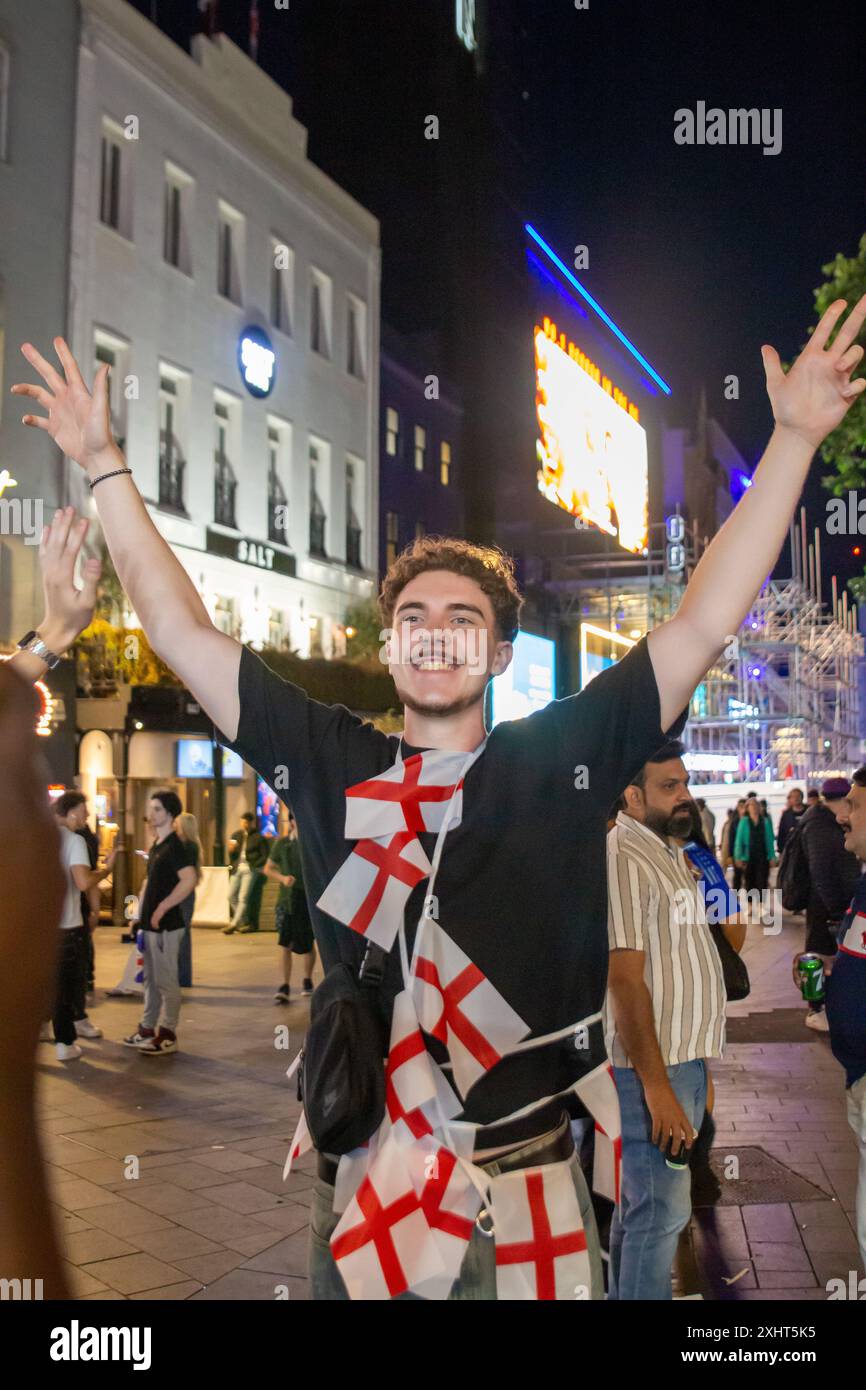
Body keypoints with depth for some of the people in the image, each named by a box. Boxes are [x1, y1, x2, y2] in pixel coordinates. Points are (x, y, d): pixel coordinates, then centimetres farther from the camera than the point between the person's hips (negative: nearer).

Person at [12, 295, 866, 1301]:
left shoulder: (562, 757, -3)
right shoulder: (327, 762, 0)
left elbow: (702, 623, -7)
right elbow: (181, 631, 1)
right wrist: (103, 464, 0)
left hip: (533, 1188, 0)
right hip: (361, 1183, 1)